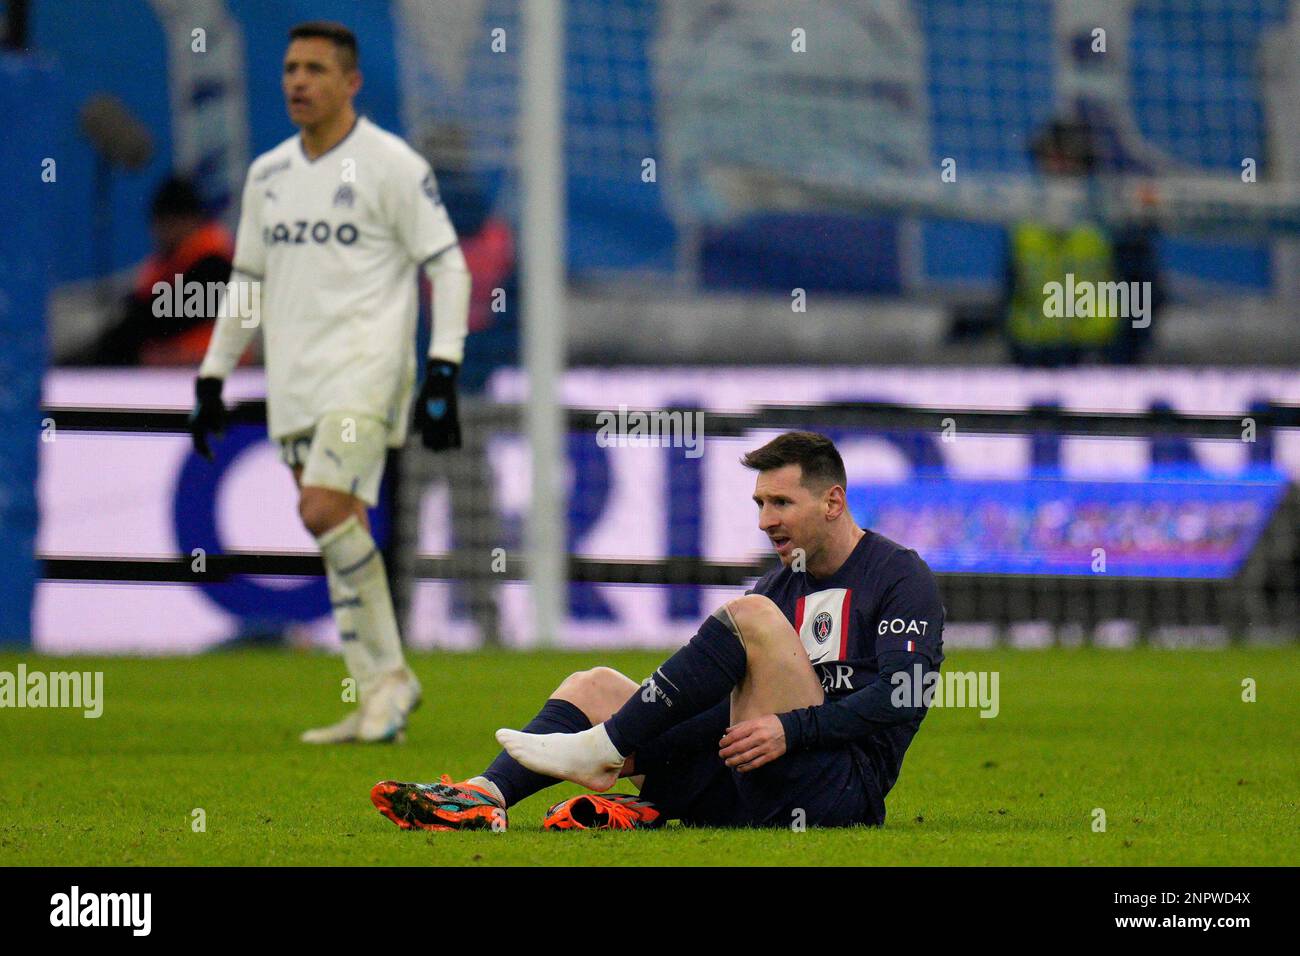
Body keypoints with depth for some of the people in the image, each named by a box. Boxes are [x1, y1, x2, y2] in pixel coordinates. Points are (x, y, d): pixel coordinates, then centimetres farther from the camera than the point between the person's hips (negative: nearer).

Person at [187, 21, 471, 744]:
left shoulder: (392, 165, -5)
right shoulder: (268, 175, 14)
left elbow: (447, 266, -6)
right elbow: (247, 279, 22)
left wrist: (443, 372, -14)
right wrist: (212, 378, 18)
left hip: (366, 367, -7)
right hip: (294, 384, 7)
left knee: (326, 511, -21)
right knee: (341, 541, 4)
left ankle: (389, 672, -10)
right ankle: (378, 696, 8)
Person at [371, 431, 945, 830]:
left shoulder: (901, 578, 1)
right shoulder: (780, 585, 23)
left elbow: (902, 697, -12)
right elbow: (724, 697, 19)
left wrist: (789, 728, -21)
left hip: (843, 792, -8)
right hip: (751, 797, 8)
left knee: (754, 617, -23)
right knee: (595, 685, 4)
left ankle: (600, 747, -19)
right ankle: (484, 798, -22)